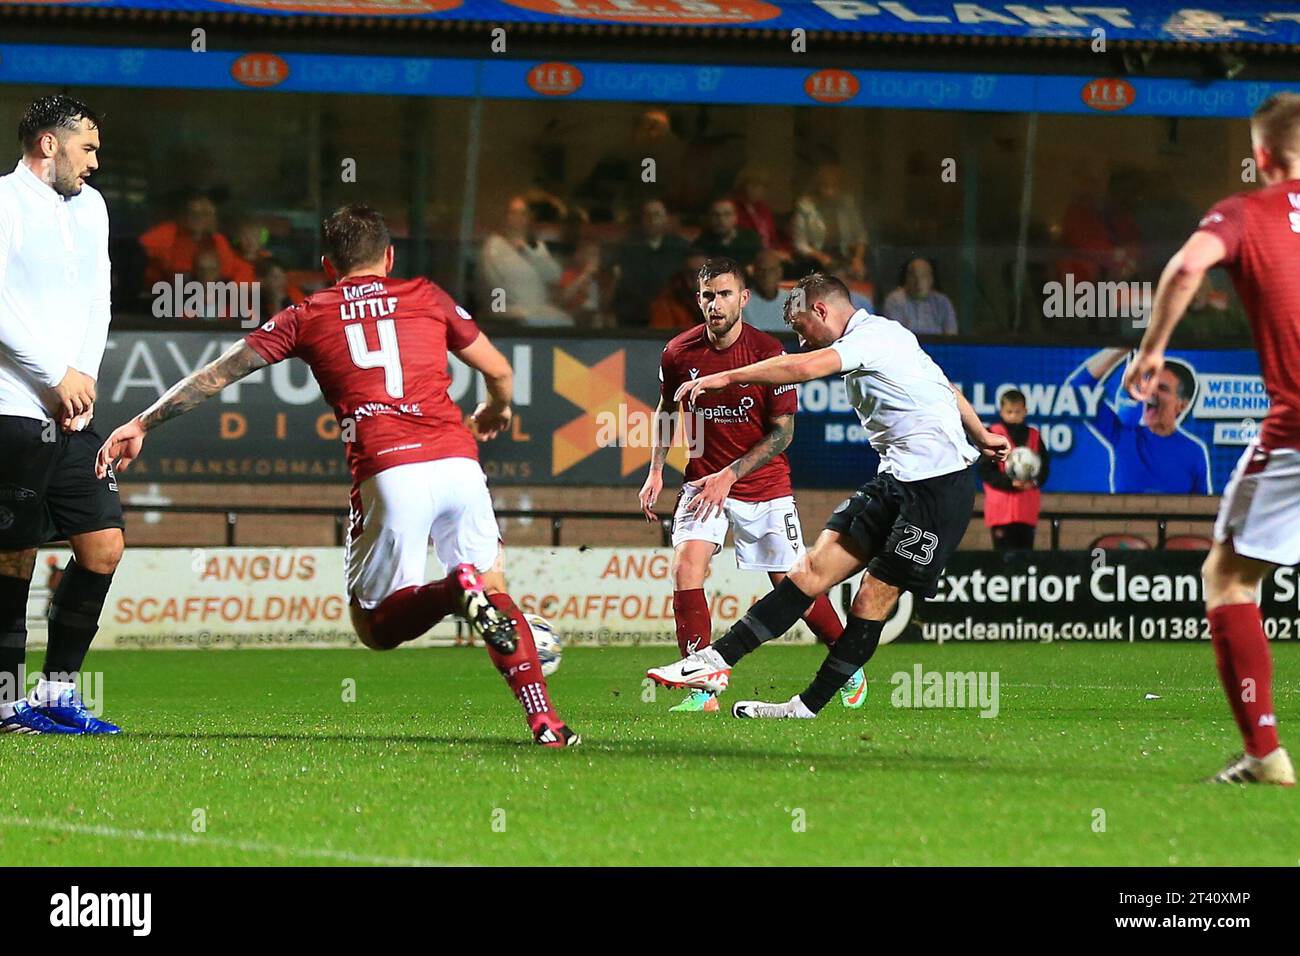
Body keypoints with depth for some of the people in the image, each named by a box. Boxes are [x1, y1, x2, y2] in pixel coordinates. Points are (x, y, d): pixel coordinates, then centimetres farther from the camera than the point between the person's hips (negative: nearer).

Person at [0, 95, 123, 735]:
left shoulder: (89, 207, 18)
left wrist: (86, 375, 4)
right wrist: (58, 375, -13)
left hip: (72, 415, 7)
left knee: (104, 546, 0)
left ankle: (57, 692, 8)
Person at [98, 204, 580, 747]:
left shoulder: (306, 317, 18)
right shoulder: (425, 297, 21)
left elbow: (218, 373, 18)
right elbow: (500, 373, 28)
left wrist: (142, 424, 25)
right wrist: (495, 412, 51)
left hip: (387, 471, -2)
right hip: (457, 461, 2)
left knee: (375, 626, 11)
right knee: (495, 593, 17)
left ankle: (454, 591, -21)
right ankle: (545, 720, -3)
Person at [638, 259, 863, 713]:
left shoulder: (769, 352, -14)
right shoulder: (678, 353, -5)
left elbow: (782, 433, -11)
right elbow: (666, 409, 15)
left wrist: (729, 475, -19)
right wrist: (655, 471, 5)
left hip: (764, 487, -2)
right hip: (703, 481, 2)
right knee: (686, 564, -20)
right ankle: (701, 691, -17)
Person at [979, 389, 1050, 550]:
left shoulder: (1034, 436, 11)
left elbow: (1045, 466, 10)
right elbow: (985, 470, -5)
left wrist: (1035, 481, -12)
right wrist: (1010, 482, -18)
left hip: (1027, 508, 4)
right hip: (1001, 506, -4)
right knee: (1003, 554, -6)